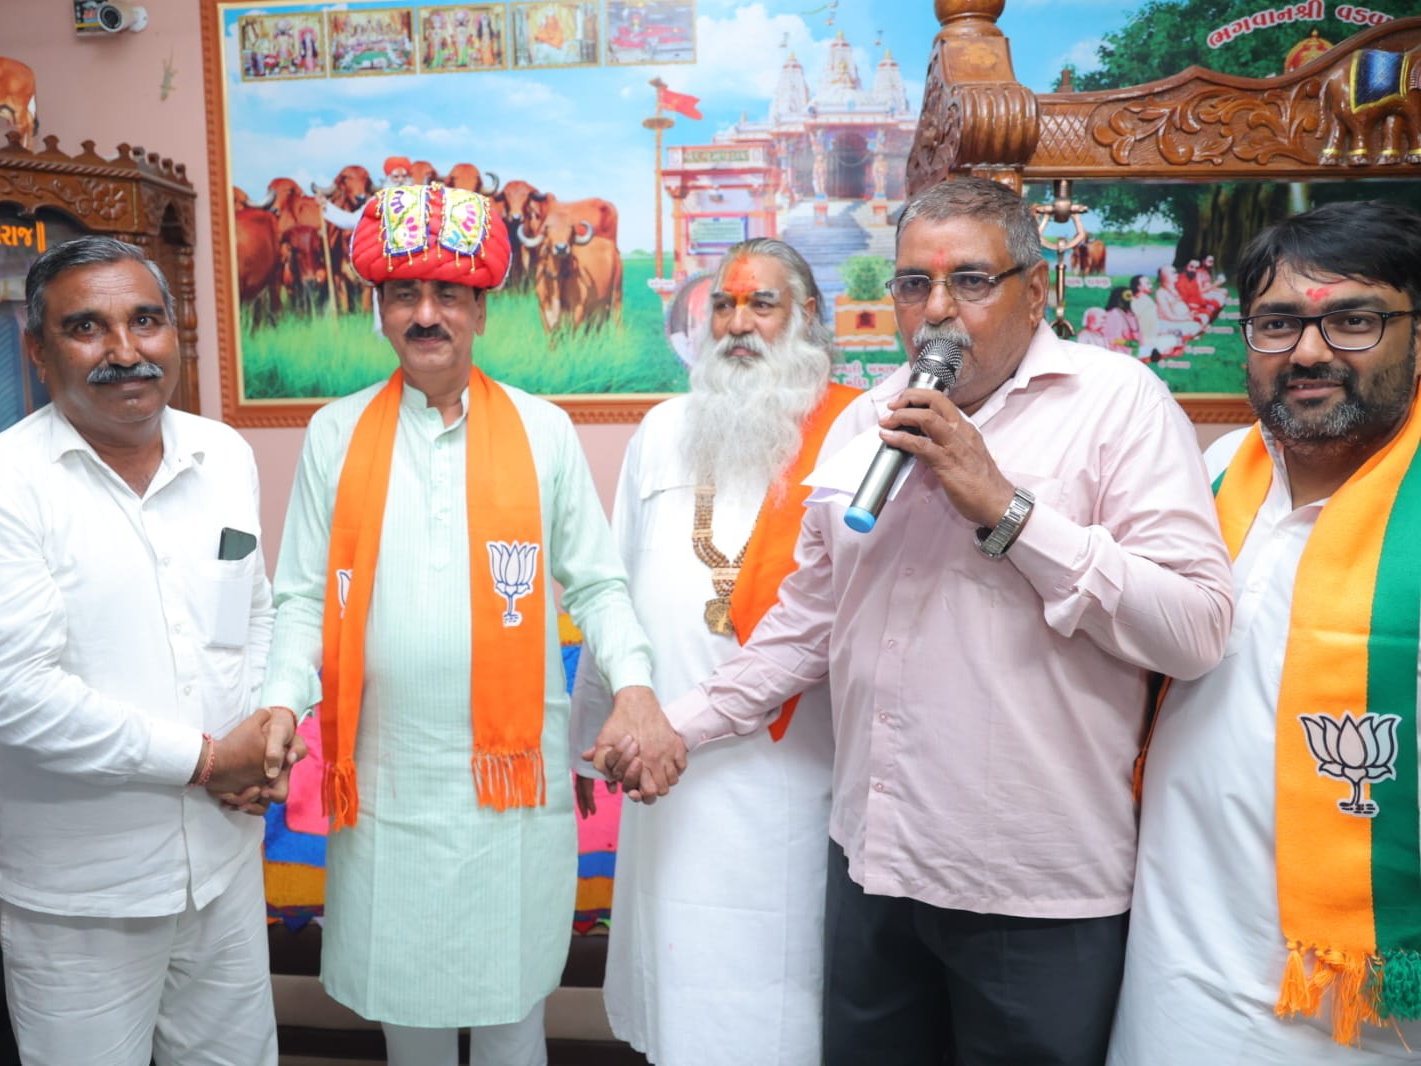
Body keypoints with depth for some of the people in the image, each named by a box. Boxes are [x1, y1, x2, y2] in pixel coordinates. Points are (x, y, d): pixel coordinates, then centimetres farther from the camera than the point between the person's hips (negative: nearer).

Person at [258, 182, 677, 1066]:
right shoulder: (336, 434, 4)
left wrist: (634, 681, -13)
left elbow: (595, 582, 2)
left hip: (514, 770, -1)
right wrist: (281, 704, -12)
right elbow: (305, 597, 4)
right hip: (385, 773, 1)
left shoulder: (543, 430, 1)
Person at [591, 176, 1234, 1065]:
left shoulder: (1118, 400, -9)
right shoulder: (866, 421, 8)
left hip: (1037, 892, -4)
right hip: (872, 860, 5)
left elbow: (1197, 631, -17)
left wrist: (1004, 508, -21)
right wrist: (682, 724, 10)